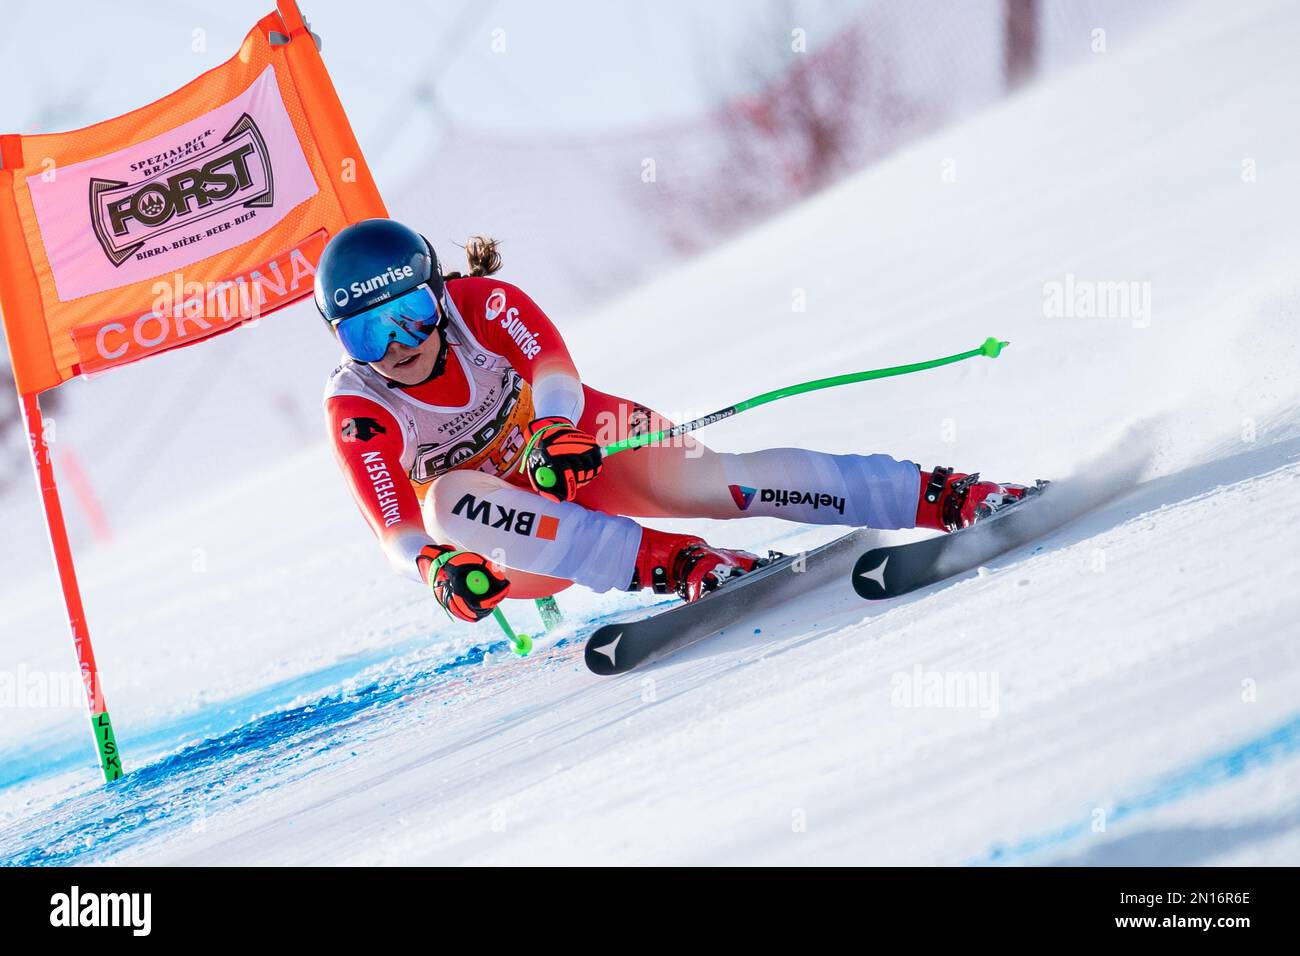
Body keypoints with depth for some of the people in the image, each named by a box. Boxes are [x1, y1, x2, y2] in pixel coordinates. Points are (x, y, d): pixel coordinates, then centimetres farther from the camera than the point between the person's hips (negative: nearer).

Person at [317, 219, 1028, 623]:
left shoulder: (477, 303, -16)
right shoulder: (355, 411, -18)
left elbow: (550, 366, -29)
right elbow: (396, 530, -23)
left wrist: (555, 431, -51)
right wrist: (436, 565, -45)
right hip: (515, 550, 0)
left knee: (692, 478, -28)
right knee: (448, 497, -35)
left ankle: (949, 496, -30)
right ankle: (672, 562, -46)